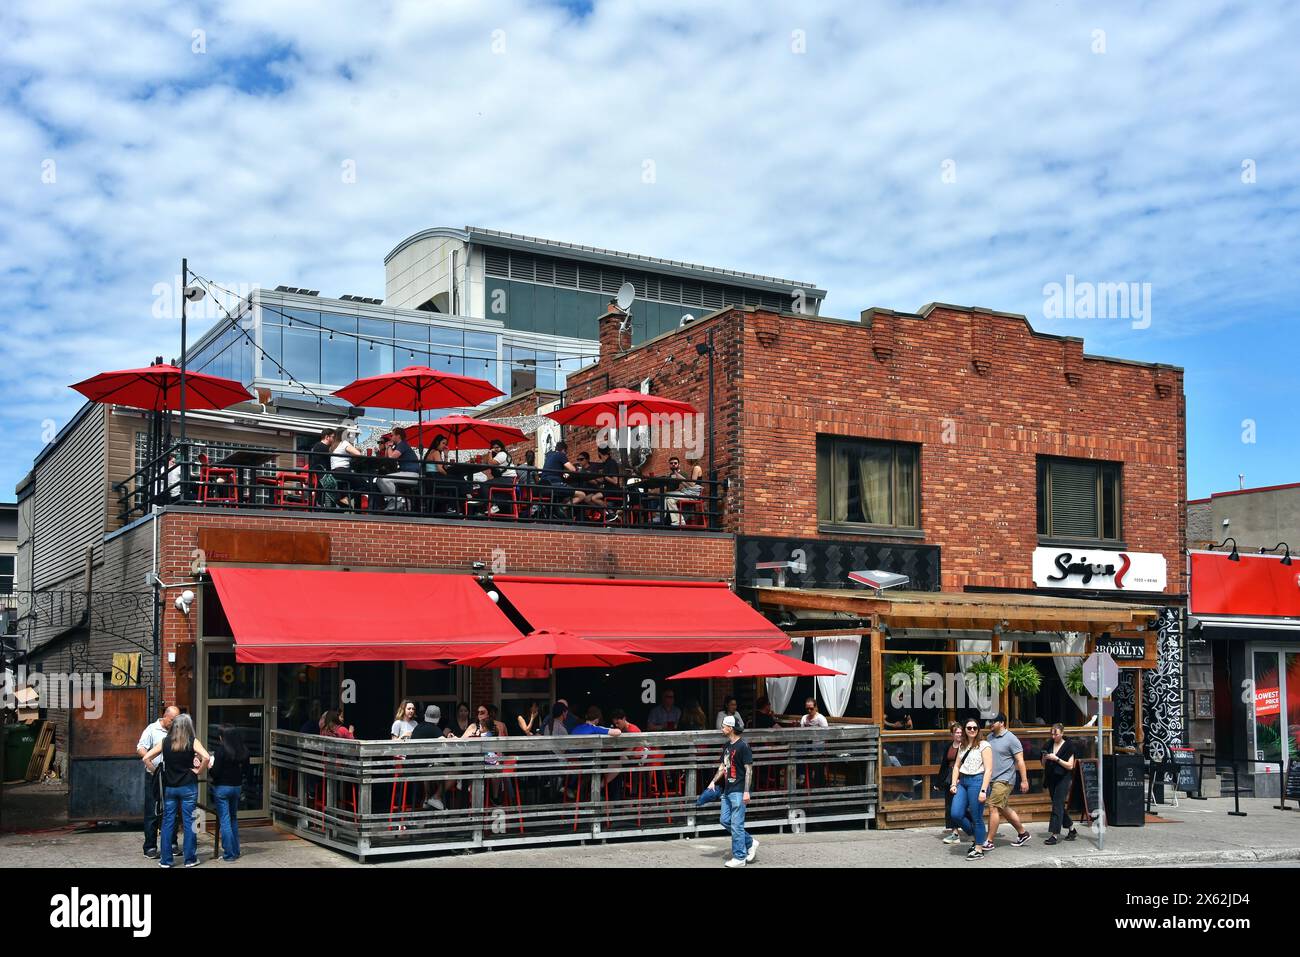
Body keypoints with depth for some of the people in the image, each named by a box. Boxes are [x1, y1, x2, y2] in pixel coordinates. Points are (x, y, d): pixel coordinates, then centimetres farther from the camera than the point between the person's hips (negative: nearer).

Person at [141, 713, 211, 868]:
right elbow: (206, 757, -20)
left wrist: (155, 771, 7)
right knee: (189, 822, 4)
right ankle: (190, 859, 8)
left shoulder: (165, 742, 1)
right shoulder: (193, 742, -6)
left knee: (168, 822, 8)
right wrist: (198, 770, -6)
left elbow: (146, 758, -2)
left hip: (169, 787, 2)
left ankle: (165, 860, 11)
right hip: (188, 787, -2)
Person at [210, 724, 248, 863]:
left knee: (224, 821, 0)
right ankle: (235, 851, 22)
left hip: (222, 787, -6)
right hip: (237, 787, 6)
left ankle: (229, 854, 0)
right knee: (234, 820, 18)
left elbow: (216, 772, -16)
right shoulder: (243, 751, 1)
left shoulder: (220, 750, -15)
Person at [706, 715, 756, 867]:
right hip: (727, 790, 9)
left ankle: (739, 857, 3)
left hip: (738, 791, -9)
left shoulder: (743, 745, -12)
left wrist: (746, 791, -18)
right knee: (725, 821, 10)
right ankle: (750, 843, 23)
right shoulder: (727, 745, 13)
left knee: (736, 824, -5)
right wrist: (713, 781, 13)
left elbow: (749, 769, -14)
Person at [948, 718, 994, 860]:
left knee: (977, 818, -1)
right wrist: (953, 784, 5)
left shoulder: (983, 745, -5)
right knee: (956, 814, -4)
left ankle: (979, 850, 11)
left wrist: (983, 791, -16)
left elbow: (988, 770, -10)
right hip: (962, 782, 6)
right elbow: (956, 766, 18)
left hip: (976, 781, -6)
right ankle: (974, 837, 20)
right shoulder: (962, 746, 15)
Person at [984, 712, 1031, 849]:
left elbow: (1020, 760, -10)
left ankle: (989, 842, -8)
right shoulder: (990, 737, 10)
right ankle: (1022, 833, 31)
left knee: (993, 807, -12)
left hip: (1004, 779, -8)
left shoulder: (1011, 739, -11)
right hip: (994, 779, 8)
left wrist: (1024, 780, -12)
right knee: (1004, 809, 15)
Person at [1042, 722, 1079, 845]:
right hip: (1051, 778, 6)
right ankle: (1072, 830, 26)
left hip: (1063, 778, -6)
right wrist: (1044, 758, -6)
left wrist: (1056, 759, -19)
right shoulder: (1049, 745, 9)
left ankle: (1055, 835, -11)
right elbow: (1044, 765, 16)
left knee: (1057, 806, -10)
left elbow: (1070, 766, -10)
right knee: (1059, 806, 11)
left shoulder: (1069, 746, -6)